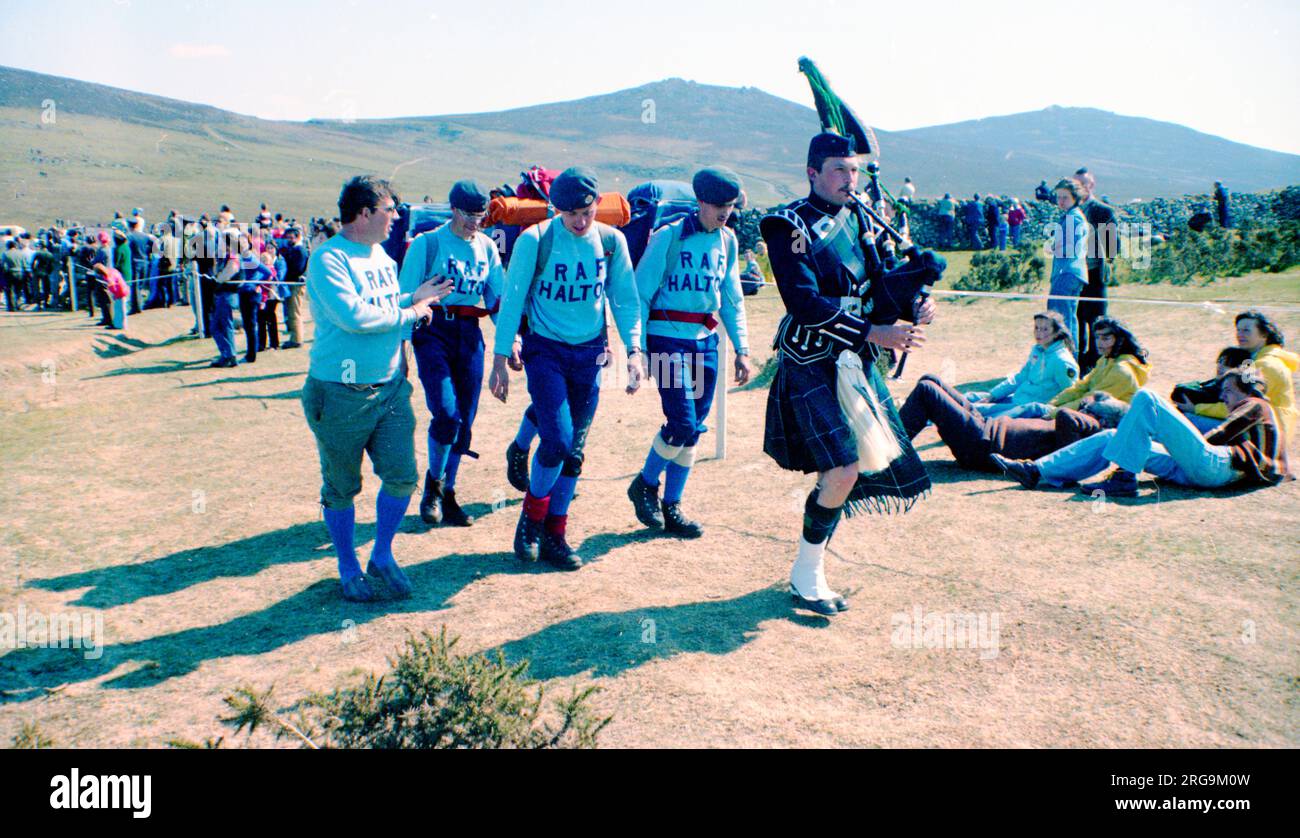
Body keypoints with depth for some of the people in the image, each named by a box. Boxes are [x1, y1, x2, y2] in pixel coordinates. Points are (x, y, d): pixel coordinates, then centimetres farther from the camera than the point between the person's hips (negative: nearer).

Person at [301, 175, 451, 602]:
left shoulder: (383, 256, 11)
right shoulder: (328, 259, -15)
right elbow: (352, 315, -26)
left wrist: (413, 297, 9)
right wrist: (407, 313, -15)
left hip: (391, 387, 7)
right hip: (341, 394, -7)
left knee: (402, 476, 4)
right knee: (341, 488, 8)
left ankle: (382, 556, 26)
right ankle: (349, 568, 27)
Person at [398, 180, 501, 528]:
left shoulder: (487, 247, 10)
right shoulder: (427, 243, -3)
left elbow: (497, 298, 13)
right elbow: (406, 296, -2)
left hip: (469, 333, 4)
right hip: (432, 330, -4)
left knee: (465, 420, 3)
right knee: (446, 412, -17)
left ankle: (447, 495, 18)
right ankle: (433, 483, 8)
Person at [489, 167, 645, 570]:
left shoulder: (611, 241, 0)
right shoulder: (535, 240, -10)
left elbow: (626, 300, 4)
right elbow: (512, 300, -5)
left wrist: (634, 349, -8)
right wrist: (499, 359, -7)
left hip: (590, 353, 3)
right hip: (545, 350, -3)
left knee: (575, 449, 7)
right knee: (557, 439, -16)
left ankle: (554, 535, 21)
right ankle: (531, 516, 12)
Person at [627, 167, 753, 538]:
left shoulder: (727, 241, 9)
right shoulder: (669, 236, -9)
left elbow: (732, 298, 16)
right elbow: (640, 293, -9)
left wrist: (741, 349, 11)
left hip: (706, 340, 6)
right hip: (669, 338, -6)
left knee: (693, 430, 7)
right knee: (682, 423, -13)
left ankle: (671, 507, 19)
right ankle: (645, 484, 13)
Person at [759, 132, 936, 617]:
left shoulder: (856, 219, 10)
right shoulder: (790, 226, -12)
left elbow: (879, 278, 11)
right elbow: (805, 303, -22)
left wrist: (915, 305, -11)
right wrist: (874, 333, -26)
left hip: (855, 360, 8)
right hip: (812, 363, -7)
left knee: (845, 469, 10)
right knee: (845, 469, -16)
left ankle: (808, 567, 27)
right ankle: (807, 577, 3)